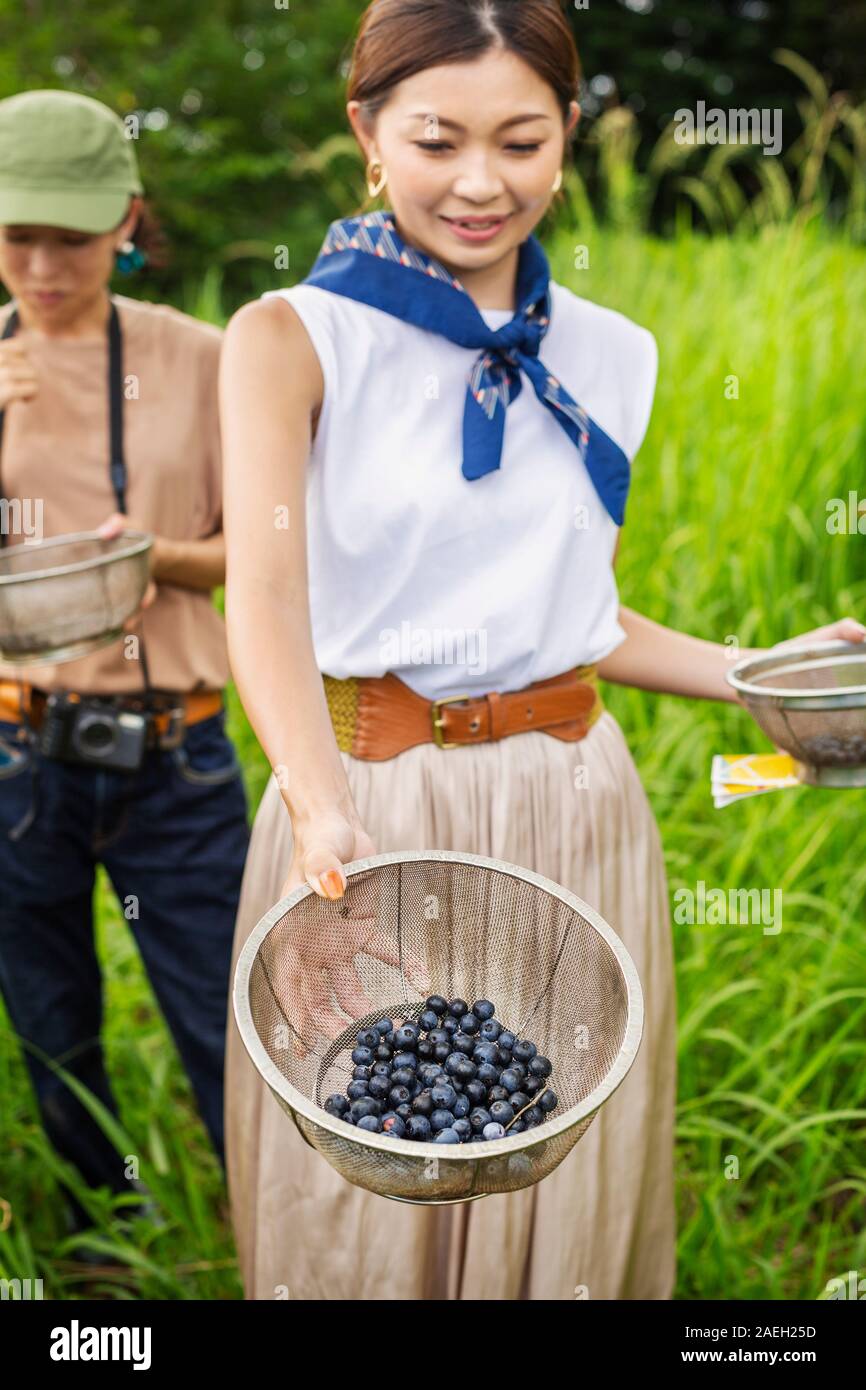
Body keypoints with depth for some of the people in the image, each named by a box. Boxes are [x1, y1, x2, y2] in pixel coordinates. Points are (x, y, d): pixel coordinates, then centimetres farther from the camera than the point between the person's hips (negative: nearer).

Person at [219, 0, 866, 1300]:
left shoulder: (606, 357, 8)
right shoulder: (291, 338, -6)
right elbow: (266, 594, -21)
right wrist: (323, 817, -38)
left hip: (573, 807, 4)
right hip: (368, 805, -4)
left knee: (571, 1192, 14)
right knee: (361, 1200, 8)